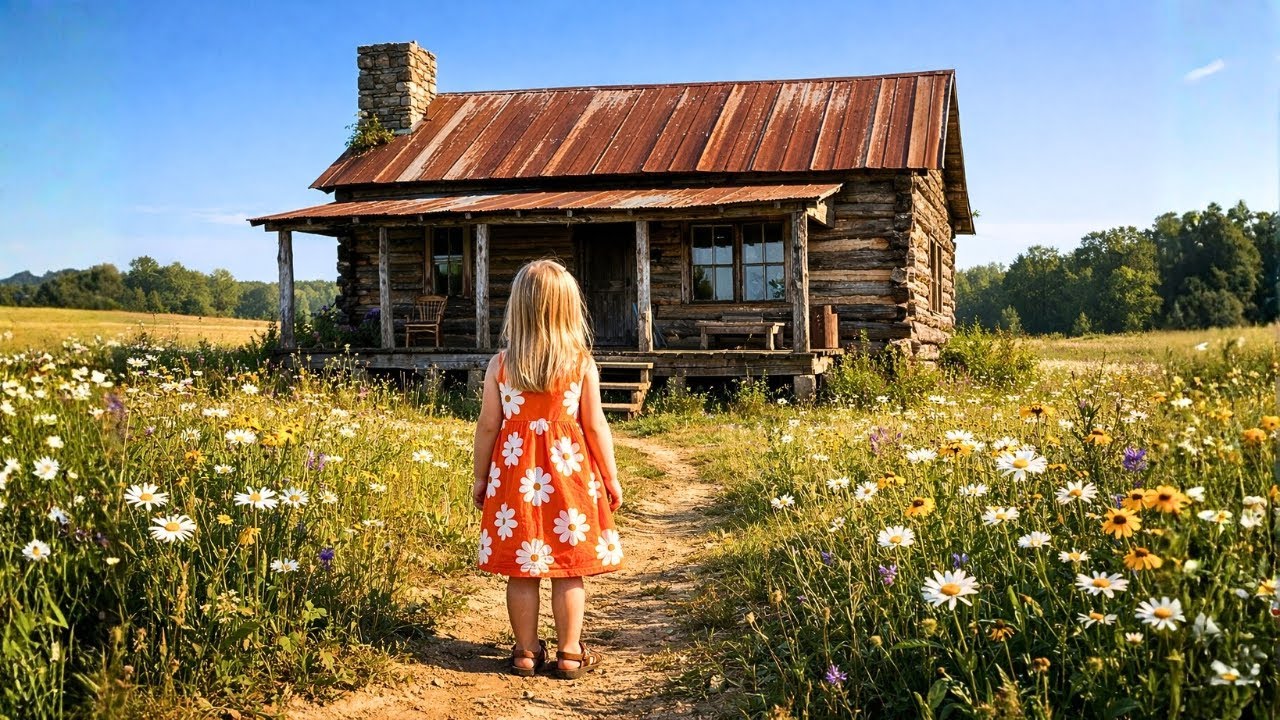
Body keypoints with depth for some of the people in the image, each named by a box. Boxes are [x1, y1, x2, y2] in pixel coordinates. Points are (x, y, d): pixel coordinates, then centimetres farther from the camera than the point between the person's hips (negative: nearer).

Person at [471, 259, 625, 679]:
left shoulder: (501, 364, -3)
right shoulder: (581, 363, -5)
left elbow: (488, 425, 0)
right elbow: (595, 424, -3)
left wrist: (481, 477, 12)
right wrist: (611, 477, 6)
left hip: (515, 471, 1)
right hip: (567, 471, -1)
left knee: (521, 570, 8)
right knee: (569, 569, 7)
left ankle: (526, 653, 17)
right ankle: (570, 654, 14)